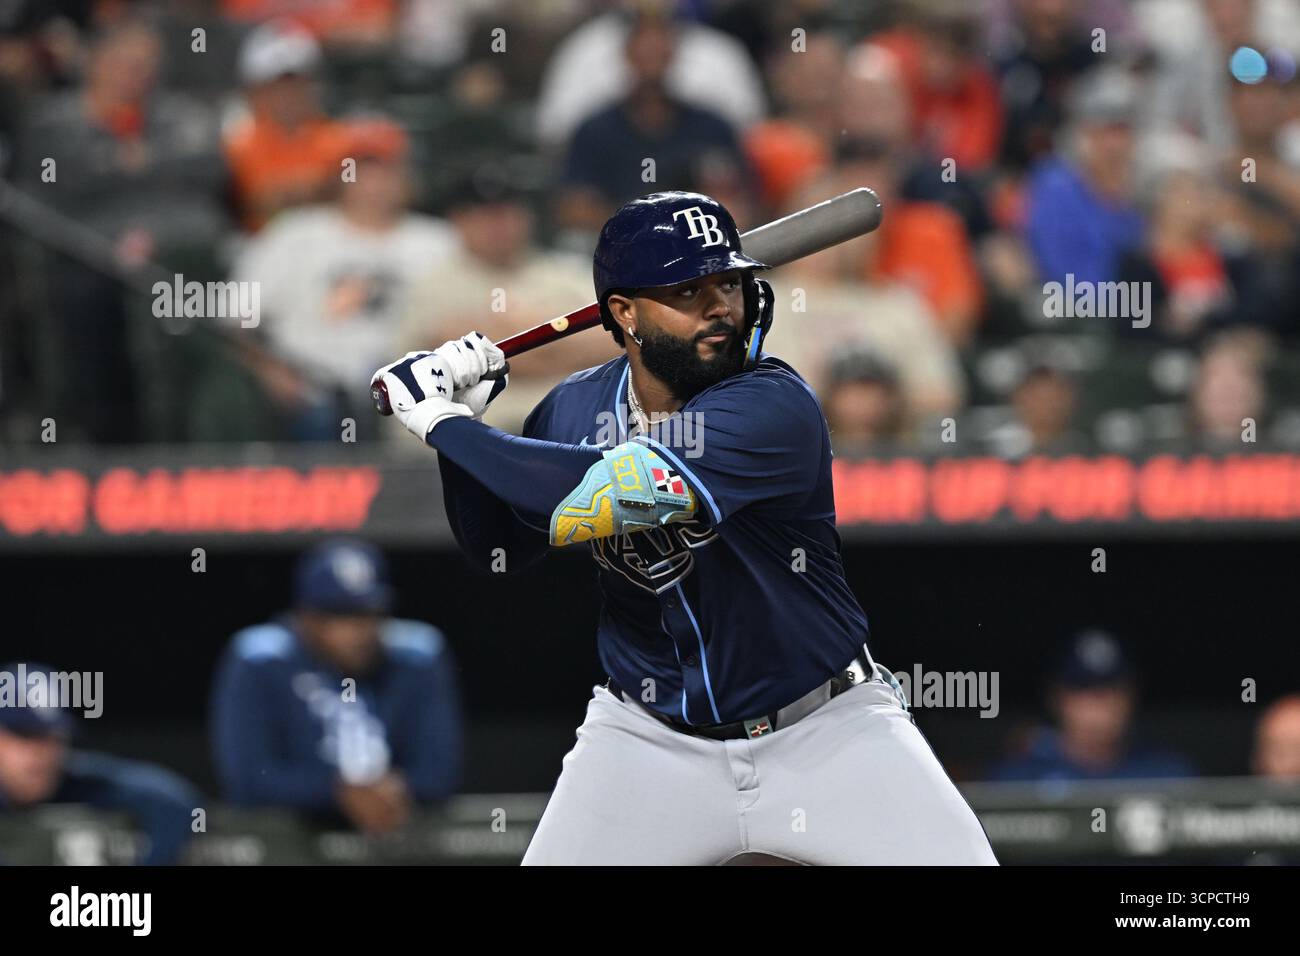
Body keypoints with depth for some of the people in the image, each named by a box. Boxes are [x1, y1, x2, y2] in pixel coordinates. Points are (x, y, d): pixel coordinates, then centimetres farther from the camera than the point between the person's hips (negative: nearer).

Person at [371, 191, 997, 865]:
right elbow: (497, 546, 10)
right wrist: (458, 415, -6)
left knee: (958, 858, -15)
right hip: (650, 743, 4)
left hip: (825, 731, -4)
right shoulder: (576, 410, -3)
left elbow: (595, 496, -34)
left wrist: (442, 422, -25)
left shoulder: (775, 408, -24)